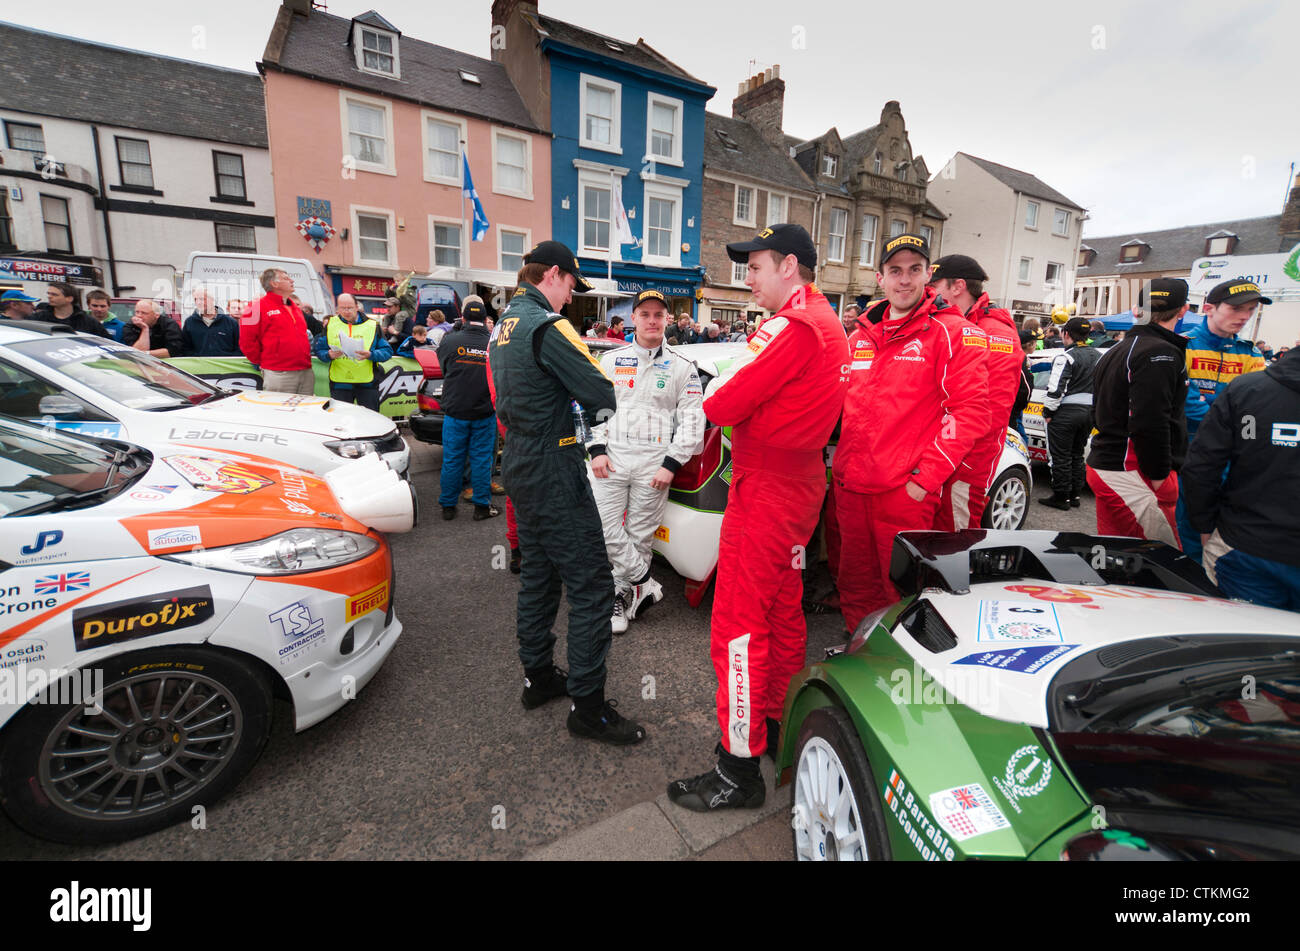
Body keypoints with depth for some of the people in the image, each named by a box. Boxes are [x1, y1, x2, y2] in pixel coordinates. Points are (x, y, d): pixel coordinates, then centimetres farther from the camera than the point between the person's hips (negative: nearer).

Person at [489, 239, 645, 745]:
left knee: (537, 575, 19)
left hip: (521, 469, 10)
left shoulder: (504, 326, 14)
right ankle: (587, 705, 6)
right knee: (591, 587, -4)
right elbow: (603, 397, -20)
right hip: (554, 475, -10)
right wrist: (592, 402, 2)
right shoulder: (547, 325, -16)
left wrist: (571, 400, 7)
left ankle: (537, 676, 32)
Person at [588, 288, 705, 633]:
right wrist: (597, 450, -1)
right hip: (611, 458, 2)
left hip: (654, 464, -1)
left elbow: (692, 420, 2)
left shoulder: (682, 368, 7)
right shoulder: (610, 360, 12)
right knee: (604, 529, -6)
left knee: (638, 536, 3)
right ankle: (645, 583, 10)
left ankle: (621, 595, 21)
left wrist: (672, 464, -7)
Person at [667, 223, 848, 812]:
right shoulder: (829, 324, 15)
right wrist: (733, 396, 2)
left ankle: (739, 768, 9)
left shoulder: (793, 327, -17)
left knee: (738, 627, -3)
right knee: (782, 613, 19)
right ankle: (778, 725, 36)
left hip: (766, 492, -10)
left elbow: (723, 404, -21)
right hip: (801, 484, 10)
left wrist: (712, 394, 1)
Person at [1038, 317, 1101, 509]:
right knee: (1077, 454, 17)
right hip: (1090, 412, 8)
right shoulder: (1099, 356, 13)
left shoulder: (1066, 357, -14)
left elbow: (1056, 389, -20)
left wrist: (1048, 412, -10)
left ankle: (1061, 497, 3)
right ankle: (1075, 495, 23)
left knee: (1060, 457, -1)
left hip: (1067, 412, -8)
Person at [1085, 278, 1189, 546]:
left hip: (1101, 464, 10)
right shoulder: (1161, 354, -11)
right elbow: (1150, 425, -20)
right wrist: (1161, 477, -13)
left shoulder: (1114, 352, 18)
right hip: (1131, 477, -10)